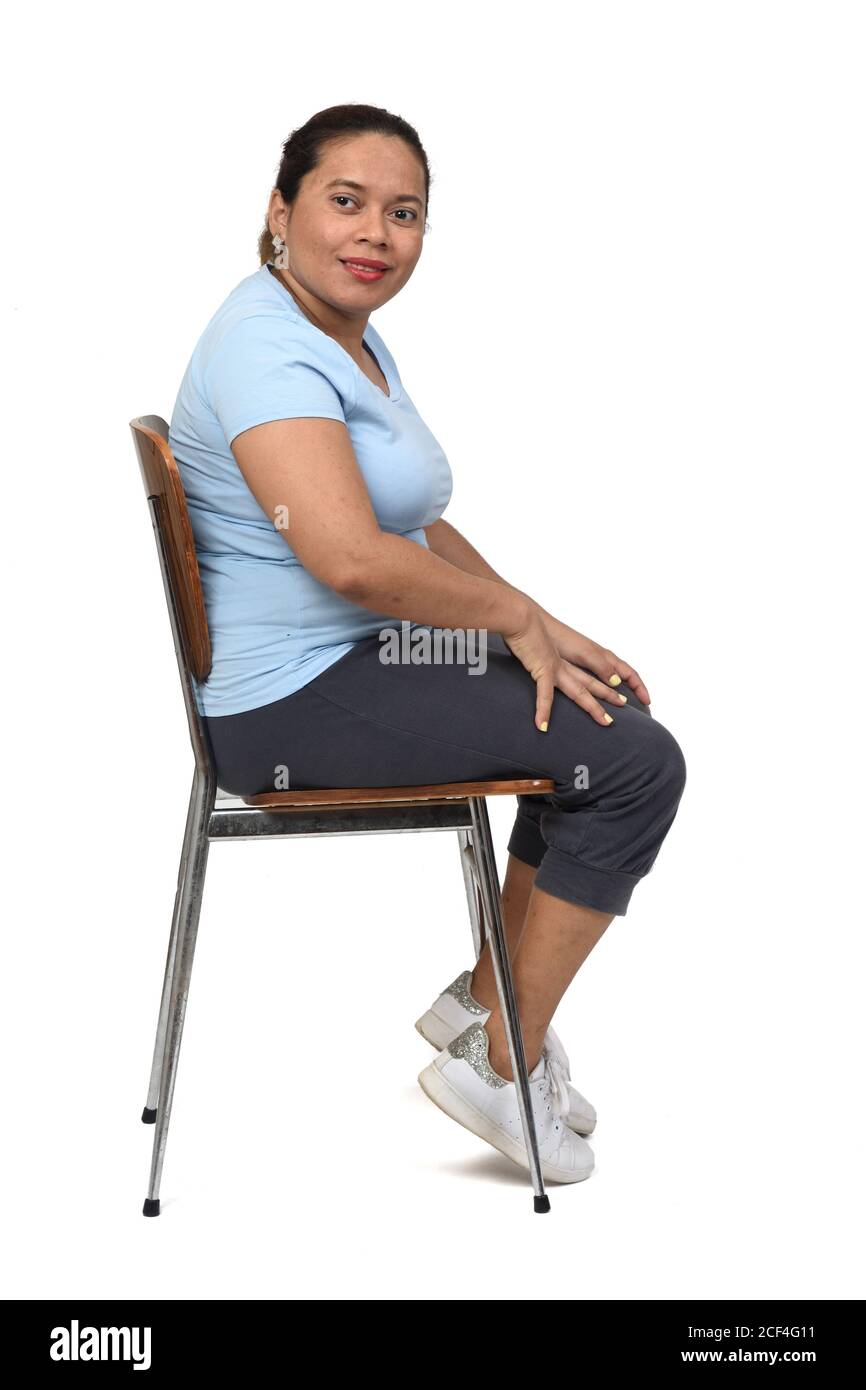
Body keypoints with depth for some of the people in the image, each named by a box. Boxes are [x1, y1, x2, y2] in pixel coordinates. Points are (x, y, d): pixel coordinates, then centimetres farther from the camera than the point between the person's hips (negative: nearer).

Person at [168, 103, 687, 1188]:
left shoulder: (350, 339, 14)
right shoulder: (267, 345, -19)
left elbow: (417, 525, 19)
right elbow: (351, 557, -32)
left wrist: (542, 630, 7)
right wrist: (516, 617, -17)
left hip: (361, 656, 11)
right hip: (294, 705, -11)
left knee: (611, 712, 17)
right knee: (637, 766, -13)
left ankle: (484, 998, 23)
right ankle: (498, 1065, 1)